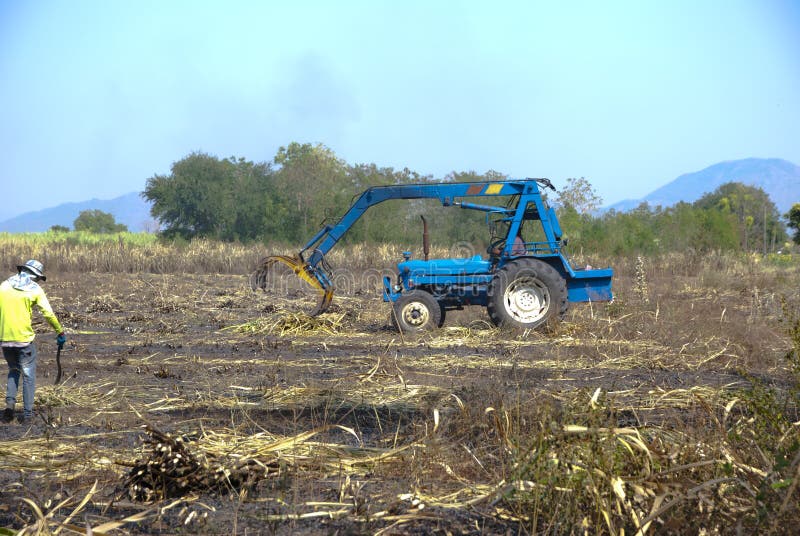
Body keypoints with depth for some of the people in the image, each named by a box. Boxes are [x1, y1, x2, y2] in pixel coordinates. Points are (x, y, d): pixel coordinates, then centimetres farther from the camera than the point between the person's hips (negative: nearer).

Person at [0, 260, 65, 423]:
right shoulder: (35, 289, -2)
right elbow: (49, 314, -5)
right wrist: (60, 333, 6)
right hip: (24, 338, -4)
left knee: (13, 371, 23)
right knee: (28, 376, 8)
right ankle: (27, 412, 5)